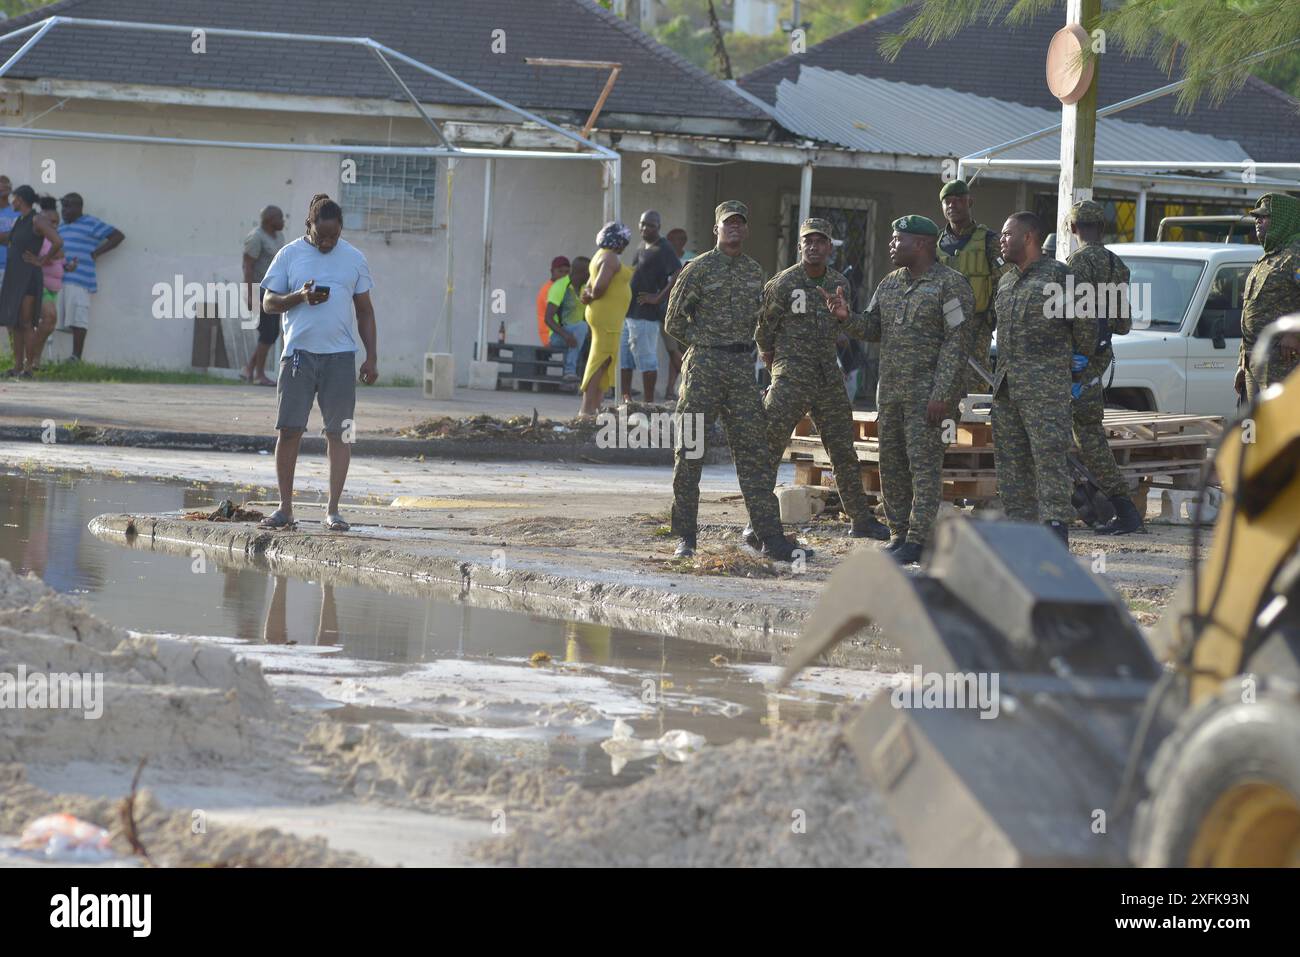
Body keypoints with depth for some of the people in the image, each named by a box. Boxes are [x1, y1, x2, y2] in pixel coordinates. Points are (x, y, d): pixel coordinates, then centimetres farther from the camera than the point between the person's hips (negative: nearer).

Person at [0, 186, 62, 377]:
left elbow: (57, 242, -22)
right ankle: (17, 366, 10)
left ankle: (29, 367, -8)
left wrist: (42, 261, -12)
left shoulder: (37, 221, -11)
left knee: (25, 323, -10)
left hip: (29, 276, -8)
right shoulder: (18, 221, 15)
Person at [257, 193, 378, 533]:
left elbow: (365, 310, 13)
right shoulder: (290, 255, 4)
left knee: (339, 432, -1)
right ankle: (285, 508, 6)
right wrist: (300, 297, -14)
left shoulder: (354, 259, 8)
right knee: (289, 429, -3)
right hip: (299, 352, -1)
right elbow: (268, 302, 5)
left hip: (340, 355, 1)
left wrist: (371, 357, 6)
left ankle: (333, 510, 4)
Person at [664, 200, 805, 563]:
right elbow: (675, 322, 0)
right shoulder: (698, 269, -3)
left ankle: (771, 538, -1)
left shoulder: (755, 273, 12)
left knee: (754, 452, 0)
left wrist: (741, 350, 13)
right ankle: (685, 538, 5)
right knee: (689, 454, -1)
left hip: (742, 370, 4)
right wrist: (707, 346, 1)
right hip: (703, 368, -4)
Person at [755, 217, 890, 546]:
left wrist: (844, 314, -11)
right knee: (769, 449, -9)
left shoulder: (839, 284, 8)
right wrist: (771, 360, 12)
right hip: (791, 380, -5)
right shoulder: (783, 283, -7)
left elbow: (860, 330, 9)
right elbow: (763, 326, 3)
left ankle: (861, 519, 20)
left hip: (829, 381, 5)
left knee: (844, 451, 10)